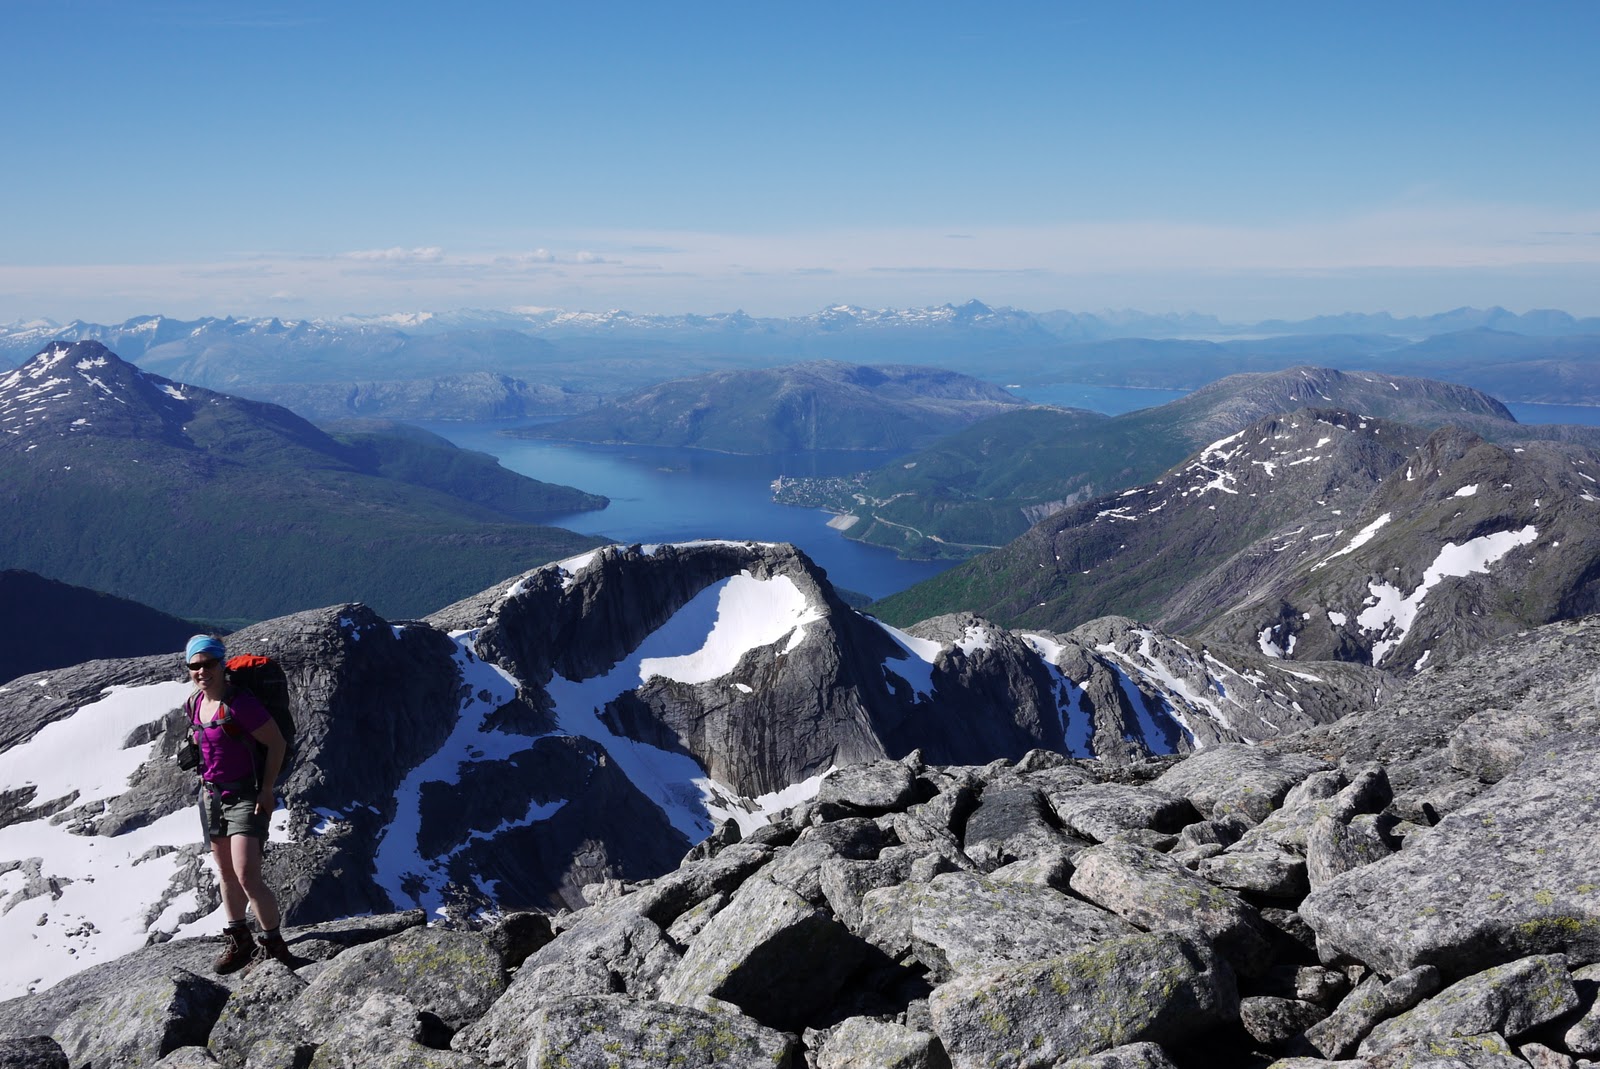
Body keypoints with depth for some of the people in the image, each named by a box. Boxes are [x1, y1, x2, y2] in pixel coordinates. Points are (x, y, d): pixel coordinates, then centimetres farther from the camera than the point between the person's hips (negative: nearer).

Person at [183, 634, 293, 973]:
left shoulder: (239, 703, -20)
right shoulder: (194, 704, 3)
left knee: (248, 878, -14)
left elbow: (277, 743, -17)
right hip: (211, 796, 8)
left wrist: (267, 790, -15)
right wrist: (207, 782, 14)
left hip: (246, 796, -8)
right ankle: (238, 942, 30)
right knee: (227, 876, 16)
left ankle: (274, 948, 0)